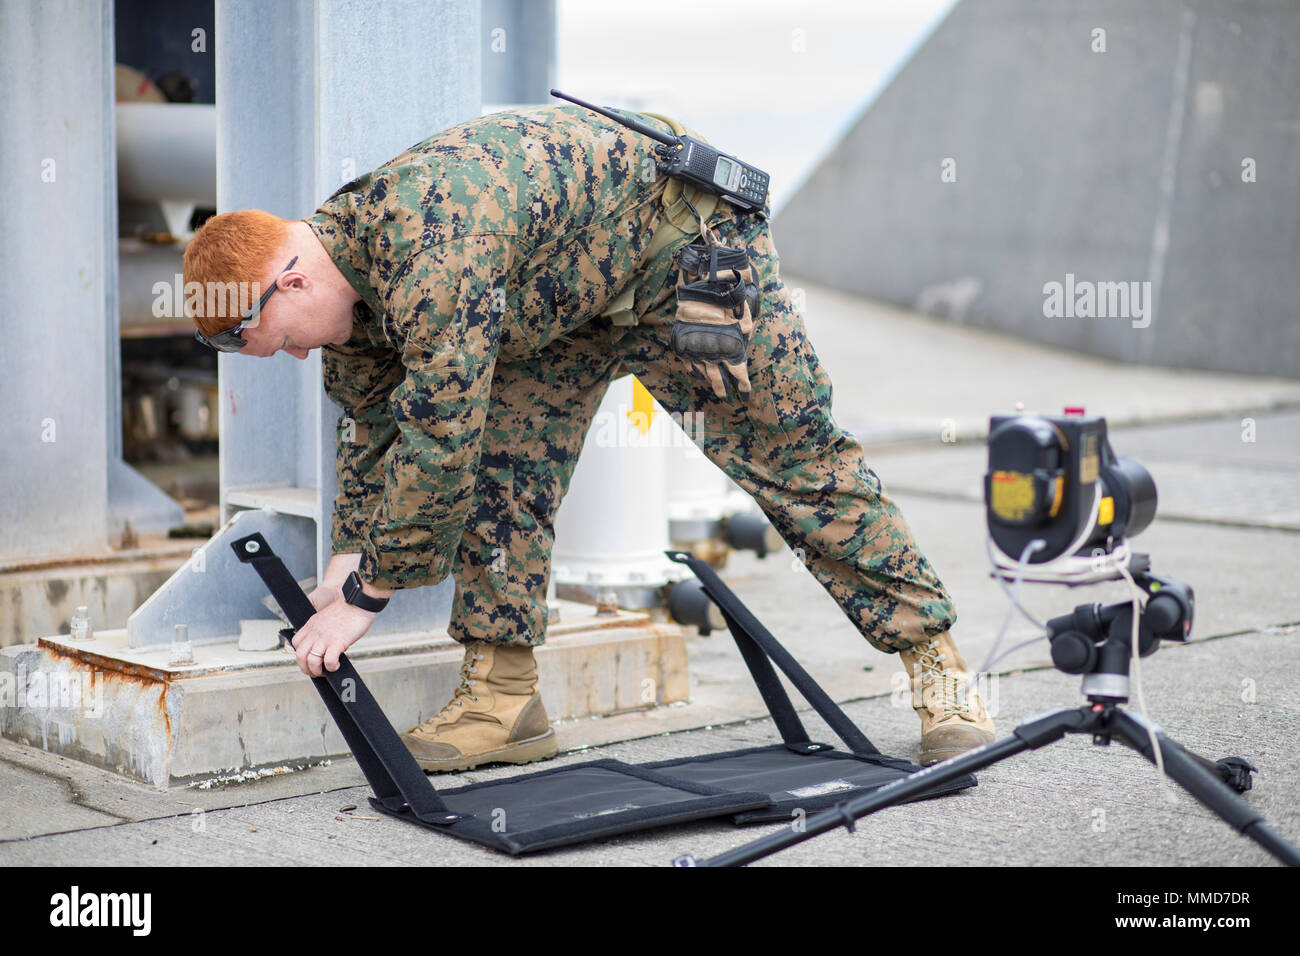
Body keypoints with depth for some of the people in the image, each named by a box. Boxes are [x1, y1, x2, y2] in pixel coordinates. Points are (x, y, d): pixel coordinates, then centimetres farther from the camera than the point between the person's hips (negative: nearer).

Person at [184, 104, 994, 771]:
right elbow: (373, 424, 8)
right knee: (503, 464, -5)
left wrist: (365, 596, -29)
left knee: (795, 453, -5)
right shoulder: (348, 265, -7)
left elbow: (438, 439, -38)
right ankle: (503, 695, 1)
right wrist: (350, 557, 2)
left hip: (683, 236, -8)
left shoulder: (428, 246, -39)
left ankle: (935, 659, 4)